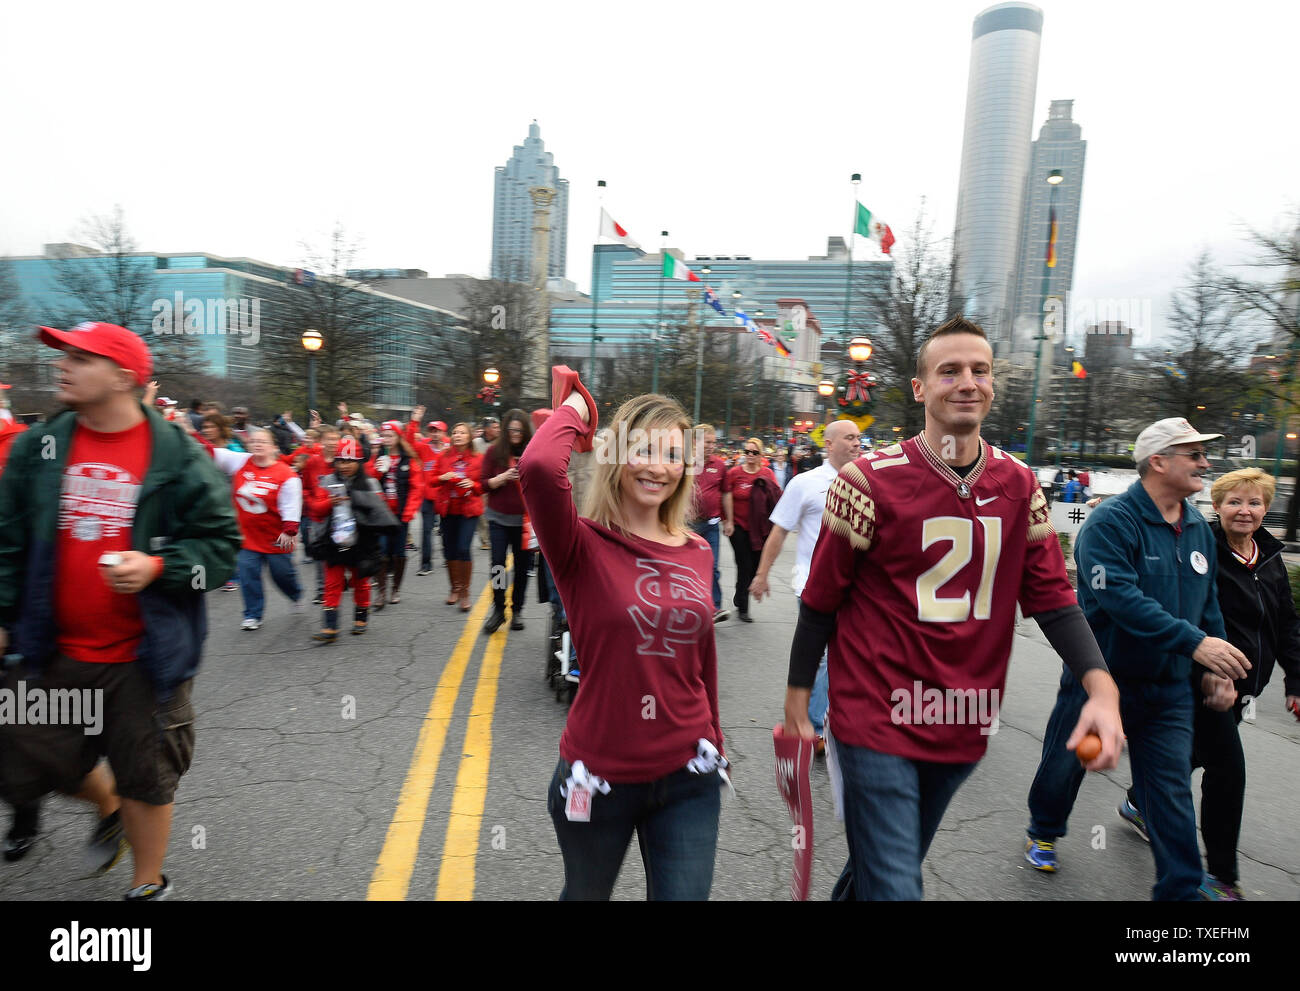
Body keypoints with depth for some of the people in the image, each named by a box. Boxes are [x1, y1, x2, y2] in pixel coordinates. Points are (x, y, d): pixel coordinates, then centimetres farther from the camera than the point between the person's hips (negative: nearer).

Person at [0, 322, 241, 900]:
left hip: (144, 656, -4)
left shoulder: (178, 458, -9)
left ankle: (149, 885, 35)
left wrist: (158, 566, -21)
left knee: (146, 780, 10)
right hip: (56, 654, 4)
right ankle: (108, 806, 50)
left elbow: (221, 543, -6)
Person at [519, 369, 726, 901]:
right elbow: (537, 467, -36)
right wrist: (574, 407, -18)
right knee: (586, 893, 25)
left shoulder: (697, 552, -1)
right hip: (600, 775, -2)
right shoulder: (585, 546, -15)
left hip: (689, 777, 3)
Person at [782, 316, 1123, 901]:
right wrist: (798, 696, -3)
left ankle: (849, 892, 51)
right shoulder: (871, 481, -14)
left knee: (893, 862, 25)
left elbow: (1051, 597, 3)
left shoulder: (1020, 486, 2)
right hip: (877, 720, -5)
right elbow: (821, 599, -8)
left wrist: (1100, 686, -12)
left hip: (965, 728, 6)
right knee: (893, 885, -2)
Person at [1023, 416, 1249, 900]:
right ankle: (1043, 833, 40)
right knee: (1065, 764, 14)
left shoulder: (1198, 528, 5)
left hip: (1170, 686, 5)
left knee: (1172, 790, 8)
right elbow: (1120, 597, -30)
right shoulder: (1111, 521, -19)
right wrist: (1193, 642, -32)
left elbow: (1207, 601, 15)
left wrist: (1217, 665, 12)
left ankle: (1180, 890, 21)